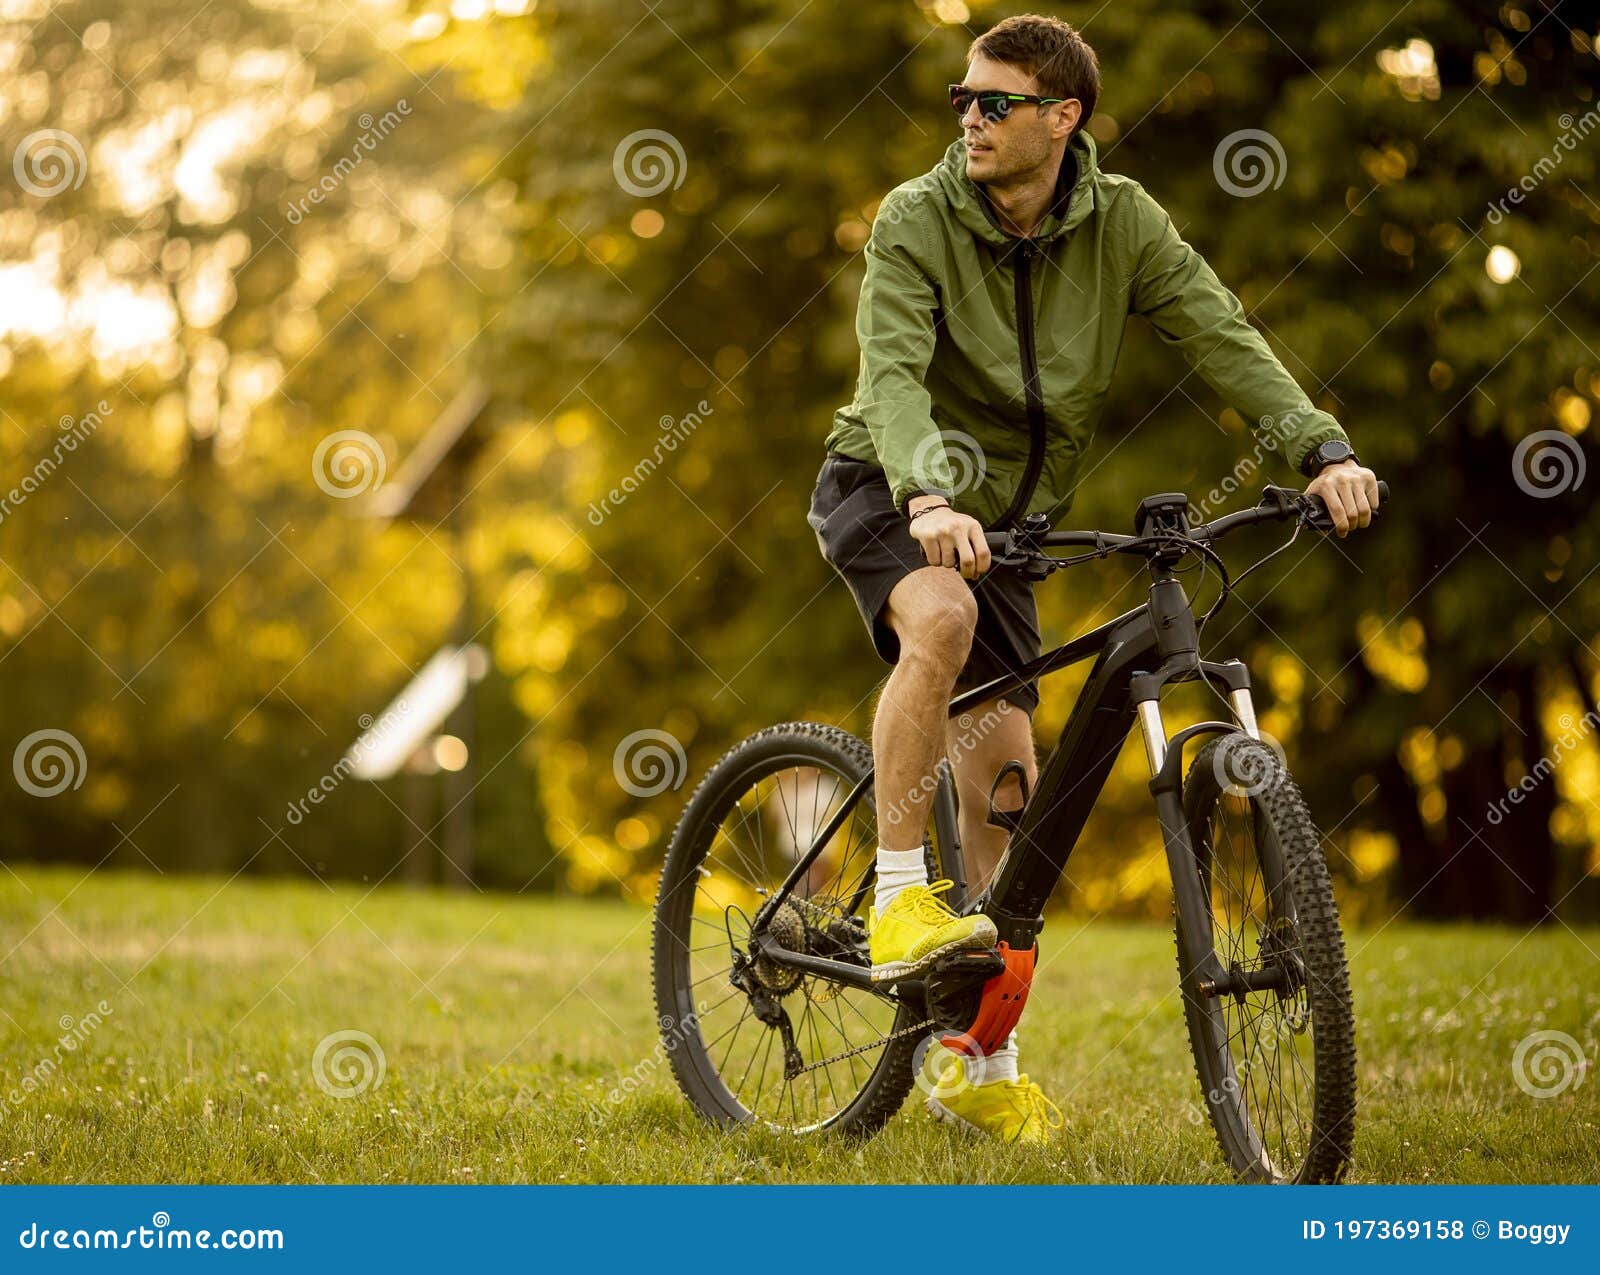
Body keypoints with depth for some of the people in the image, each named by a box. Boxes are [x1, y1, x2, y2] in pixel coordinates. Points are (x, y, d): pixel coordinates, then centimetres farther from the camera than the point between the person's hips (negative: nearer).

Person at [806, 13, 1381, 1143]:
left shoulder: (1121, 223, -8)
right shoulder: (918, 221, -18)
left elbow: (1221, 334, -15)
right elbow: (894, 374, -30)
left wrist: (1324, 449, -31)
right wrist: (930, 498, -49)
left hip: (1005, 515, 4)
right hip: (888, 492, -4)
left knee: (1003, 774, -1)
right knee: (941, 618, -38)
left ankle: (987, 1073, 10)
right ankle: (898, 900, -26)